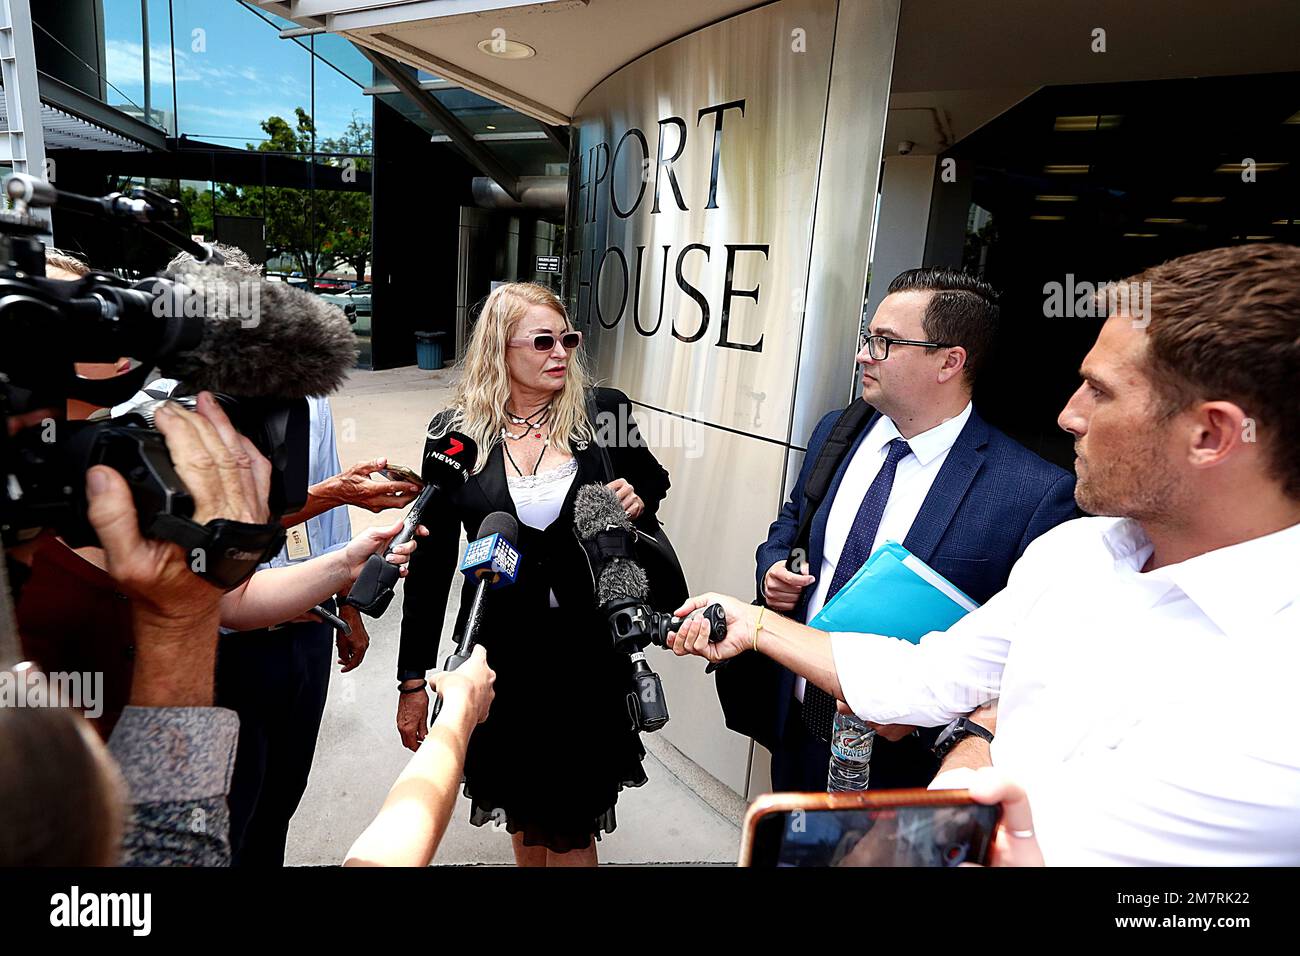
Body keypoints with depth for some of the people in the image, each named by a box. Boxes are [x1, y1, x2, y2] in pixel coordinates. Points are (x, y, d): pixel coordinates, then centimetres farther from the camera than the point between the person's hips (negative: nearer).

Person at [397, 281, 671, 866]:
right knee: (524, 816, 21)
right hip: (501, 653, 1)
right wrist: (413, 681, 1)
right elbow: (431, 561, -1)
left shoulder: (604, 412, -6)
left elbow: (654, 482, 13)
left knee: (572, 824, 12)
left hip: (589, 649, 0)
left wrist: (639, 501, -12)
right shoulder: (456, 431, -6)